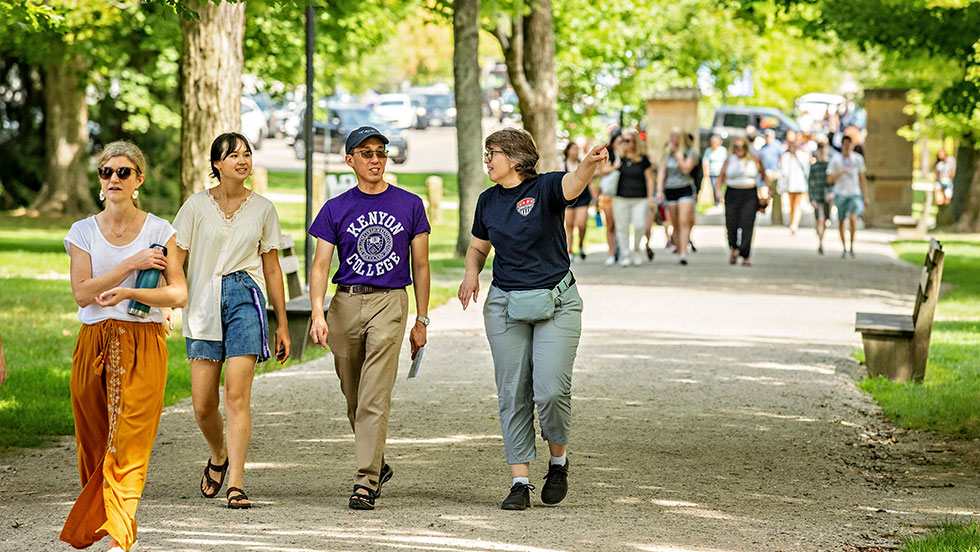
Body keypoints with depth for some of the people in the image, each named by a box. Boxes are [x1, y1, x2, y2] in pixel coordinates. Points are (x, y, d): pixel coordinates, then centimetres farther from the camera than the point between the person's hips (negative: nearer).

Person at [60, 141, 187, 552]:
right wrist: (131, 264, -11)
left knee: (129, 444, -11)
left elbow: (178, 294, -4)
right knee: (94, 440, 7)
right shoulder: (83, 232, 7)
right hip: (94, 343, 2)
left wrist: (129, 292, -18)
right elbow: (82, 293, -4)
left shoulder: (159, 231, 3)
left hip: (143, 345, -2)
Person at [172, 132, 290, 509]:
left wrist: (282, 324, 12)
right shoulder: (197, 206, 3)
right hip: (203, 303, 0)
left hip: (245, 298, 0)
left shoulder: (262, 209, 8)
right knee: (202, 404, 2)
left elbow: (271, 268, 13)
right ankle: (219, 457, 33)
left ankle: (236, 485, -11)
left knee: (237, 394, -12)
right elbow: (174, 262, 4)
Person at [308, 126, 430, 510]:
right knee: (354, 398, 11)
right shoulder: (336, 209, 6)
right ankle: (377, 465, 32)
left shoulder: (410, 205, 6)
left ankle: (366, 482, -15)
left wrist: (421, 320, 7)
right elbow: (320, 265, 1)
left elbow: (420, 266, 10)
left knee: (375, 399, -13)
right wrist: (318, 313, -14)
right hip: (345, 304, 2)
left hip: (389, 304, -2)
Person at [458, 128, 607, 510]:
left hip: (556, 303, -4)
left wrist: (590, 162, -51)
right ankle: (520, 481, 6)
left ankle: (558, 461, 14)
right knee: (512, 395, 1)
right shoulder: (488, 201, 9)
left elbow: (573, 184, -29)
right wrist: (472, 274, 0)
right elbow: (478, 247, 22)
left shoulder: (545, 188, -7)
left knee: (551, 391, -12)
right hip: (505, 303, 4)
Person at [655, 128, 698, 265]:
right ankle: (679, 252, 11)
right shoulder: (667, 153, 10)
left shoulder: (690, 152, -1)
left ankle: (683, 253, -23)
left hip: (685, 189, -4)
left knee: (684, 221, -16)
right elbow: (661, 172, 8)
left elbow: (686, 168, -15)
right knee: (675, 224, 5)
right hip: (670, 190, 4)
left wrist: (677, 152, -10)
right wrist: (659, 190, -2)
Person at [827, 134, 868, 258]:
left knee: (853, 218, -20)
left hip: (855, 194, 0)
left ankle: (852, 246, -7)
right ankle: (844, 248, 23)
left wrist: (865, 196, 11)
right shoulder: (835, 160, -4)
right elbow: (829, 179, -5)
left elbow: (862, 178, 10)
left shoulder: (858, 158, 2)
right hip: (840, 194, 0)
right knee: (841, 221, 7)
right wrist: (842, 172, -20)